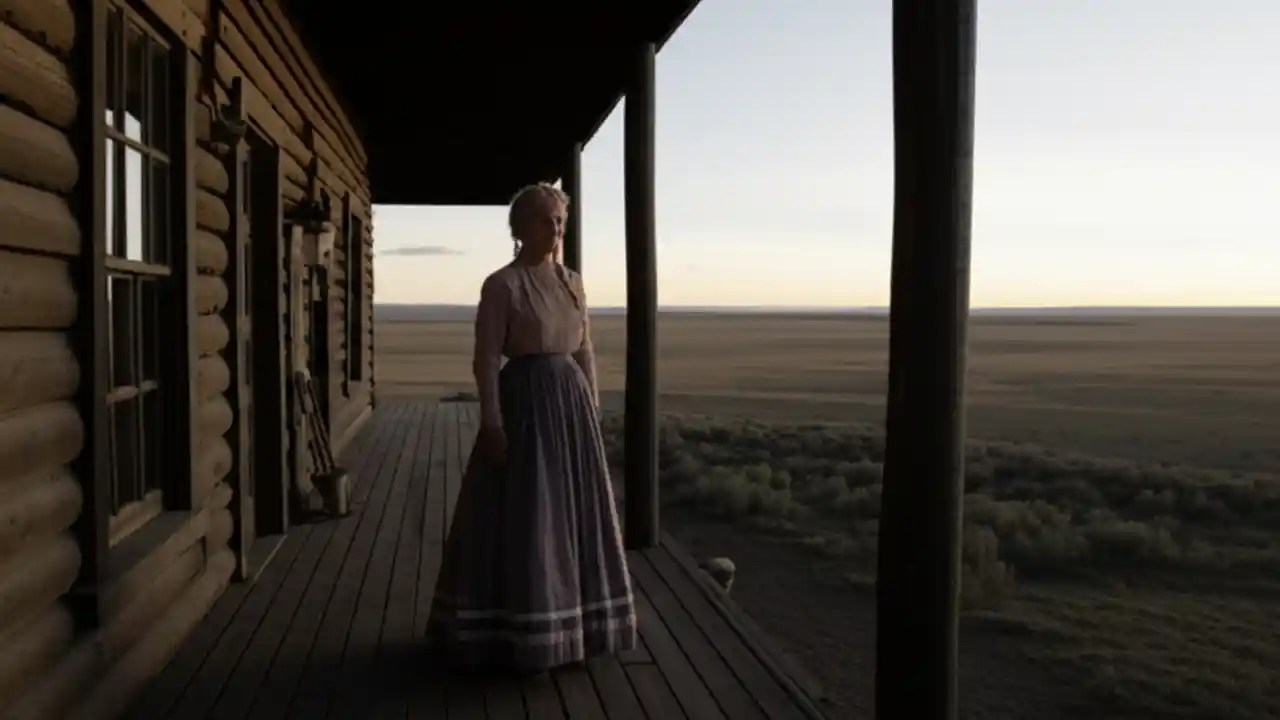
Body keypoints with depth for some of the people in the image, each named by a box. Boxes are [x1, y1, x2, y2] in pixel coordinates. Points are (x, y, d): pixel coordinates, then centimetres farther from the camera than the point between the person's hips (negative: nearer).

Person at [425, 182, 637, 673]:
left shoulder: (573, 282, 10)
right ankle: (518, 633, 14)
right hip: (526, 403, -6)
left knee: (573, 513, 13)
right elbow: (486, 360, -11)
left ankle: (572, 620, 28)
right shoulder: (502, 284, -8)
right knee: (523, 517, 0)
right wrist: (491, 424, -17)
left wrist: (592, 410, 10)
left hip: (571, 402, 7)